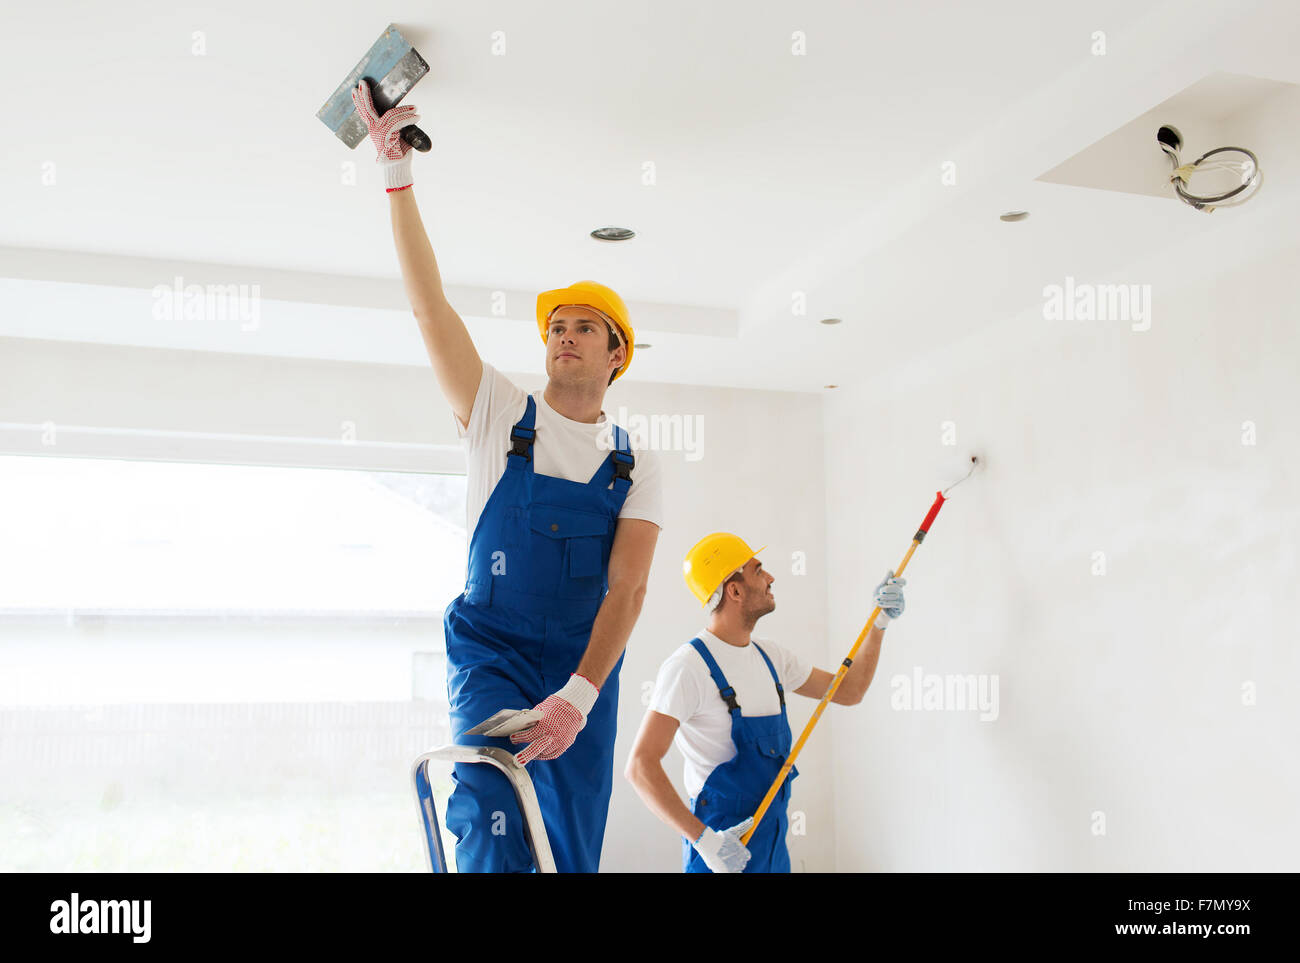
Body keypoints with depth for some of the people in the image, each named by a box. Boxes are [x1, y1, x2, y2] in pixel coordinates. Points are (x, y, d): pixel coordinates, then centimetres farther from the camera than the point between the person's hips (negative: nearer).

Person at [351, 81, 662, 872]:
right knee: (494, 814, -26)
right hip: (492, 651, -2)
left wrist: (579, 694, -21)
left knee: (574, 851, 6)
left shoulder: (636, 468, 4)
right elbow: (430, 304, -5)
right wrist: (398, 176, -11)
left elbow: (627, 590, -7)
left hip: (586, 667, 2)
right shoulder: (501, 417, 3)